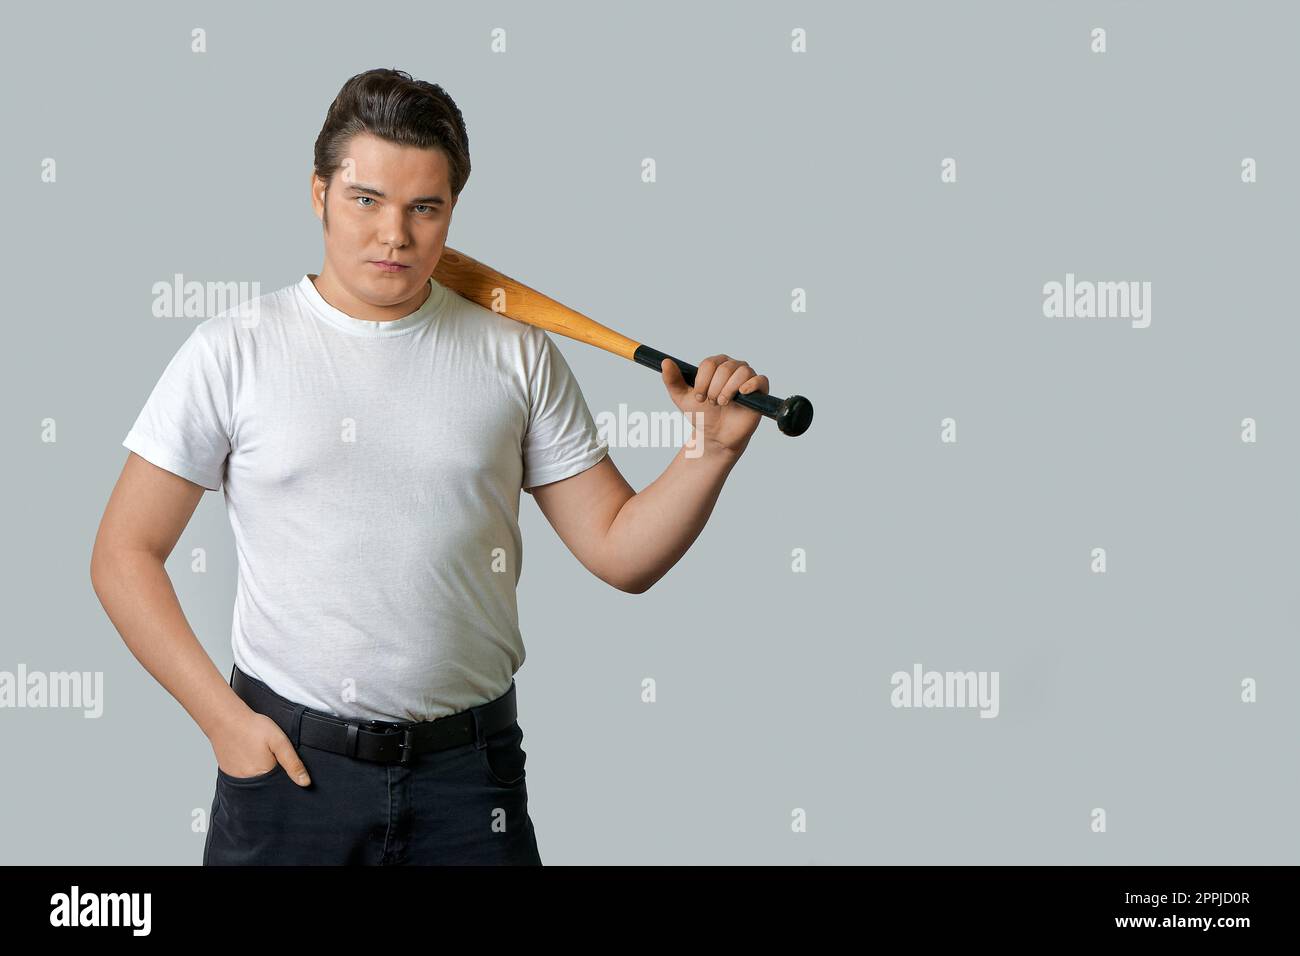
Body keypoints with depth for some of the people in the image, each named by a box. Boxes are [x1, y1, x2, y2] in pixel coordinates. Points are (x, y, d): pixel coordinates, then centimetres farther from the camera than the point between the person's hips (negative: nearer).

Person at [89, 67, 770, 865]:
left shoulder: (518, 356, 3)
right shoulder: (235, 351, -3)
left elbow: (618, 550, 4)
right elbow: (126, 554, 0)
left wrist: (714, 450, -12)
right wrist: (224, 718, -7)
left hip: (469, 772, 1)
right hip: (287, 761, -1)